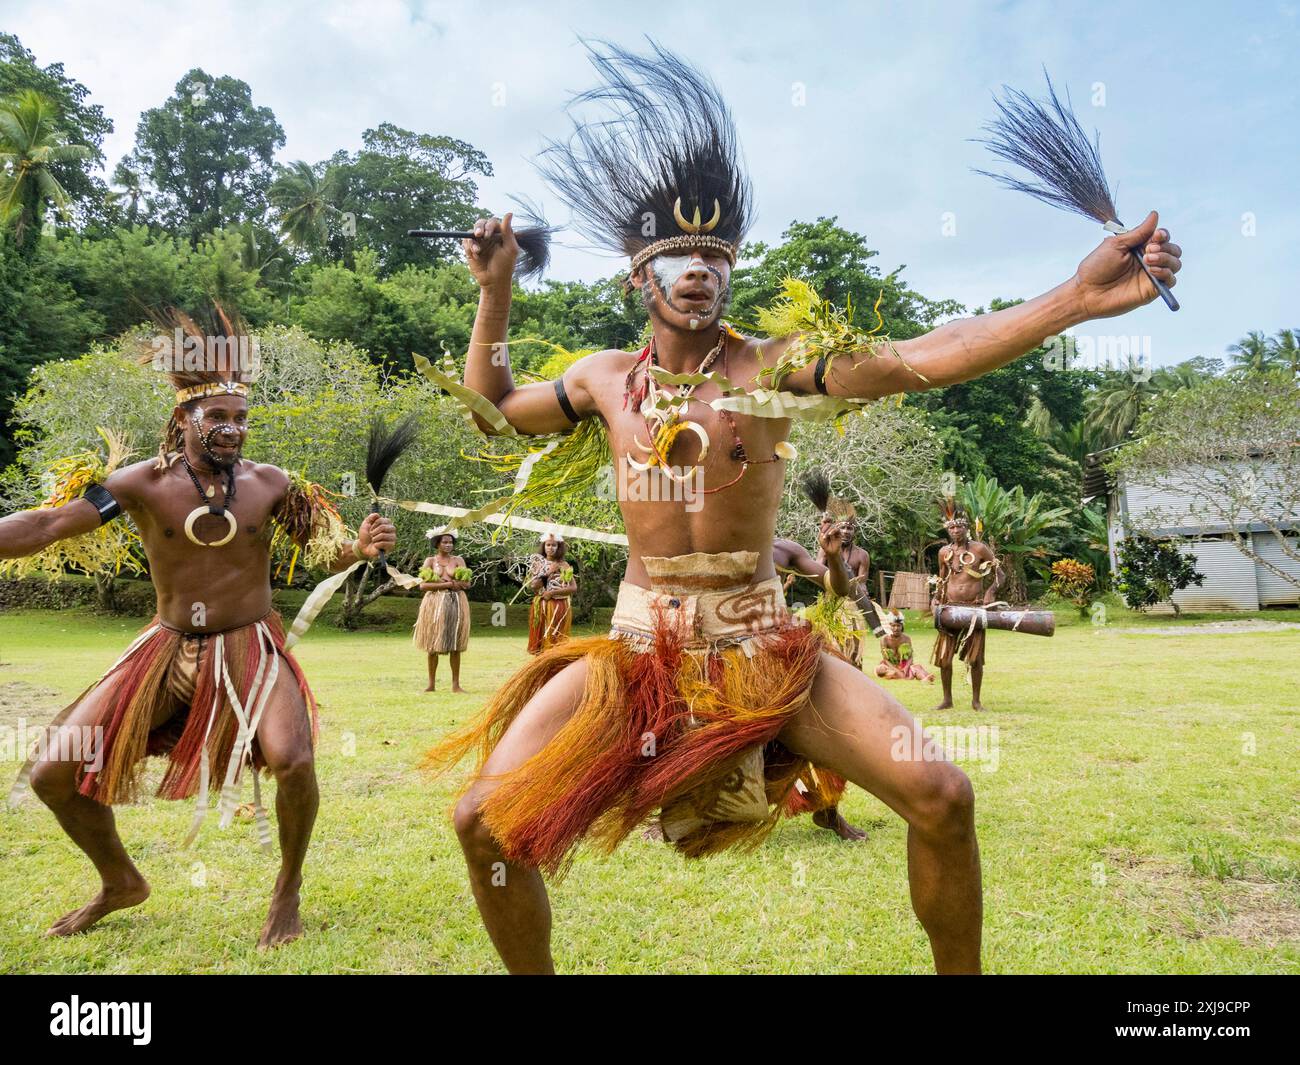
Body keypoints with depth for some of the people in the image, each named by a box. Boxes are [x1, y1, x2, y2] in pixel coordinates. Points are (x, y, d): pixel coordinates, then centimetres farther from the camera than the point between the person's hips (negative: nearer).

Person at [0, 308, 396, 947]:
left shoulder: (271, 485, -6)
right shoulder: (144, 483, -8)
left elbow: (327, 554, 1)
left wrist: (361, 547, -22)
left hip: (249, 646, -2)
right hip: (168, 647, 2)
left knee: (291, 760, -29)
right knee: (51, 772, 2)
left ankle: (288, 887, 2)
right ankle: (120, 883, 29)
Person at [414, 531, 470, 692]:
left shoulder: (458, 560, 8)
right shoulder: (430, 561, 6)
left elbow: (466, 583, -3)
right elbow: (423, 585, -6)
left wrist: (442, 582, -10)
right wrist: (448, 584, -11)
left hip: (455, 604, 1)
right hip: (435, 604, -1)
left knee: (455, 645, 0)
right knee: (433, 645, 1)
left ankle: (456, 684, 4)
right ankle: (432, 684, 8)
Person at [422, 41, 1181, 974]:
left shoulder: (777, 367, -6)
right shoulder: (606, 381, 4)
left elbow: (922, 359, -19)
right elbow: (493, 406, 20)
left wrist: (1078, 298, -28)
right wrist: (495, 293, 11)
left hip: (765, 647, -1)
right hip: (639, 649, 2)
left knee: (942, 797, -13)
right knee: (485, 817, -9)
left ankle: (960, 971, 15)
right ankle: (535, 974, 19)